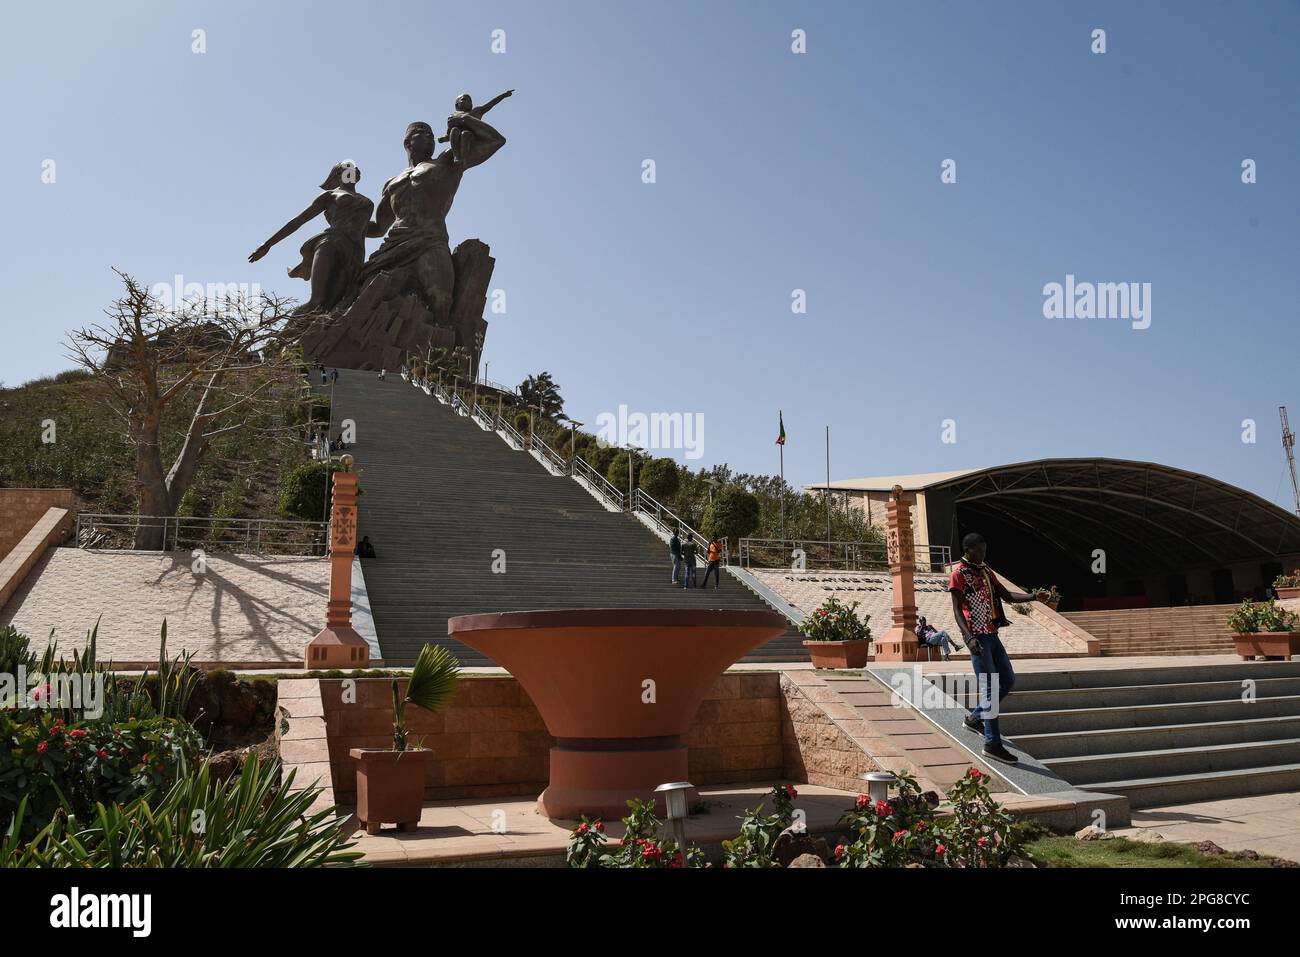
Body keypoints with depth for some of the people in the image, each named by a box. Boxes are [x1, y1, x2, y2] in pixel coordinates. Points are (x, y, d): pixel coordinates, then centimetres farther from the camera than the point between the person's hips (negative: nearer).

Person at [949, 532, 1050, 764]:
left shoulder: (986, 571, 16)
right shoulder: (959, 573, -9)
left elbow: (1007, 596, 15)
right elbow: (957, 609, -15)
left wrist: (1033, 597, -2)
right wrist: (969, 637, -27)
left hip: (992, 634, 8)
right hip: (977, 636, -8)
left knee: (1008, 680, 13)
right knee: (989, 687, -9)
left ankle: (975, 717, 28)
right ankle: (992, 743, -4)